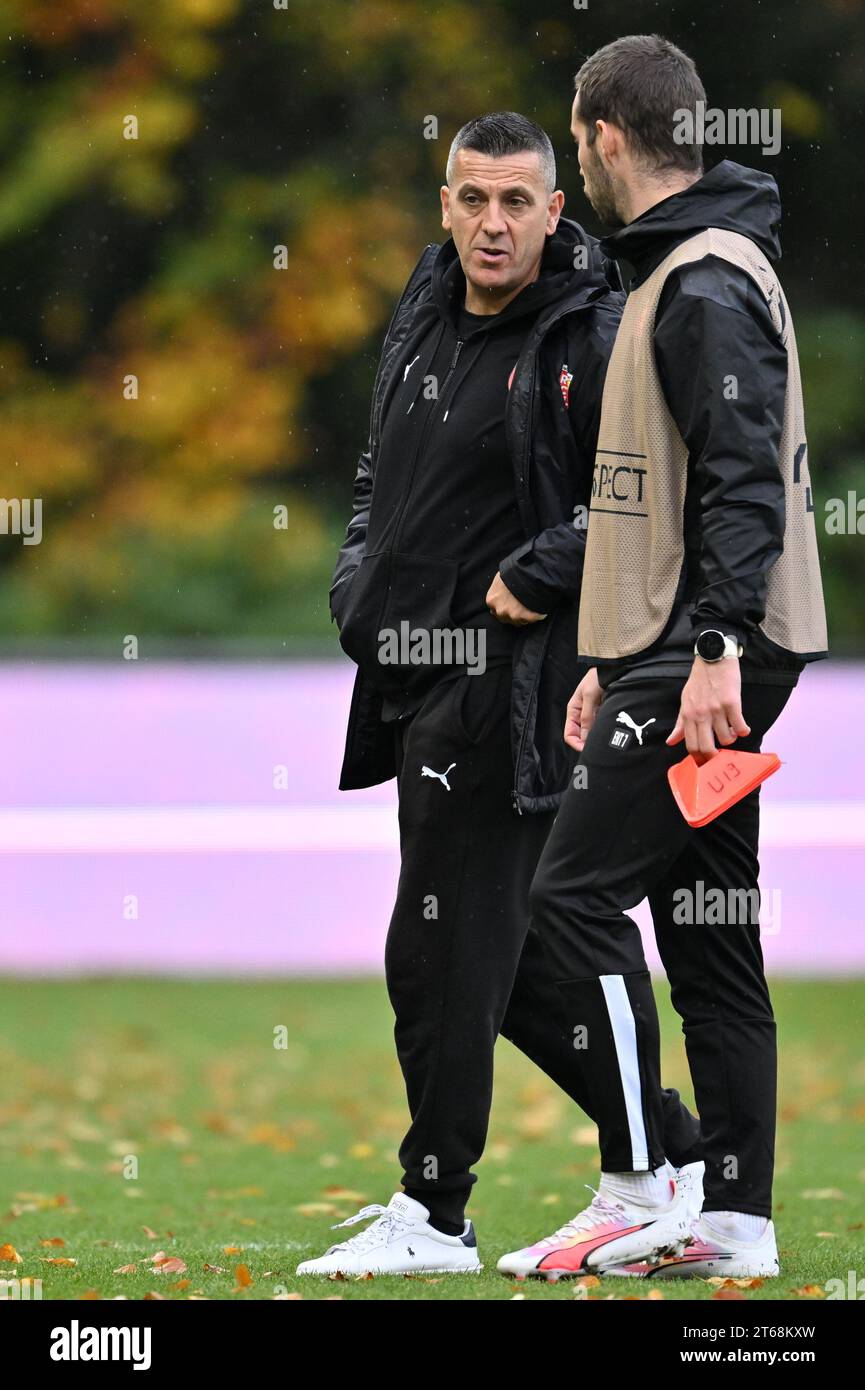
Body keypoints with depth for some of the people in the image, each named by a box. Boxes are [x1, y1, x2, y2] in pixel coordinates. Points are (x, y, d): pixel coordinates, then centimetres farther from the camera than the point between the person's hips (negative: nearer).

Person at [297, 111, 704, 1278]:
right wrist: (358, 574, 11)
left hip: (508, 688, -9)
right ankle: (673, 1158, 23)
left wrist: (534, 581, -17)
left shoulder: (596, 337, -12)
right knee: (508, 956, 13)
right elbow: (381, 471, 27)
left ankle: (433, 1215, 4)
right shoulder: (423, 321, 13)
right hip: (418, 675, 9)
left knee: (443, 952, -6)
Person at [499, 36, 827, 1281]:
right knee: (706, 928, 8)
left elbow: (747, 479, -21)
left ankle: (635, 1192, -9)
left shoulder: (706, 288, -13)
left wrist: (715, 650, -28)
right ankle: (737, 1222, 9)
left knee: (576, 894, -11)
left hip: (711, 663, -10)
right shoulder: (681, 273, 20)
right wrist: (616, 662, 27)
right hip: (681, 659, 10)